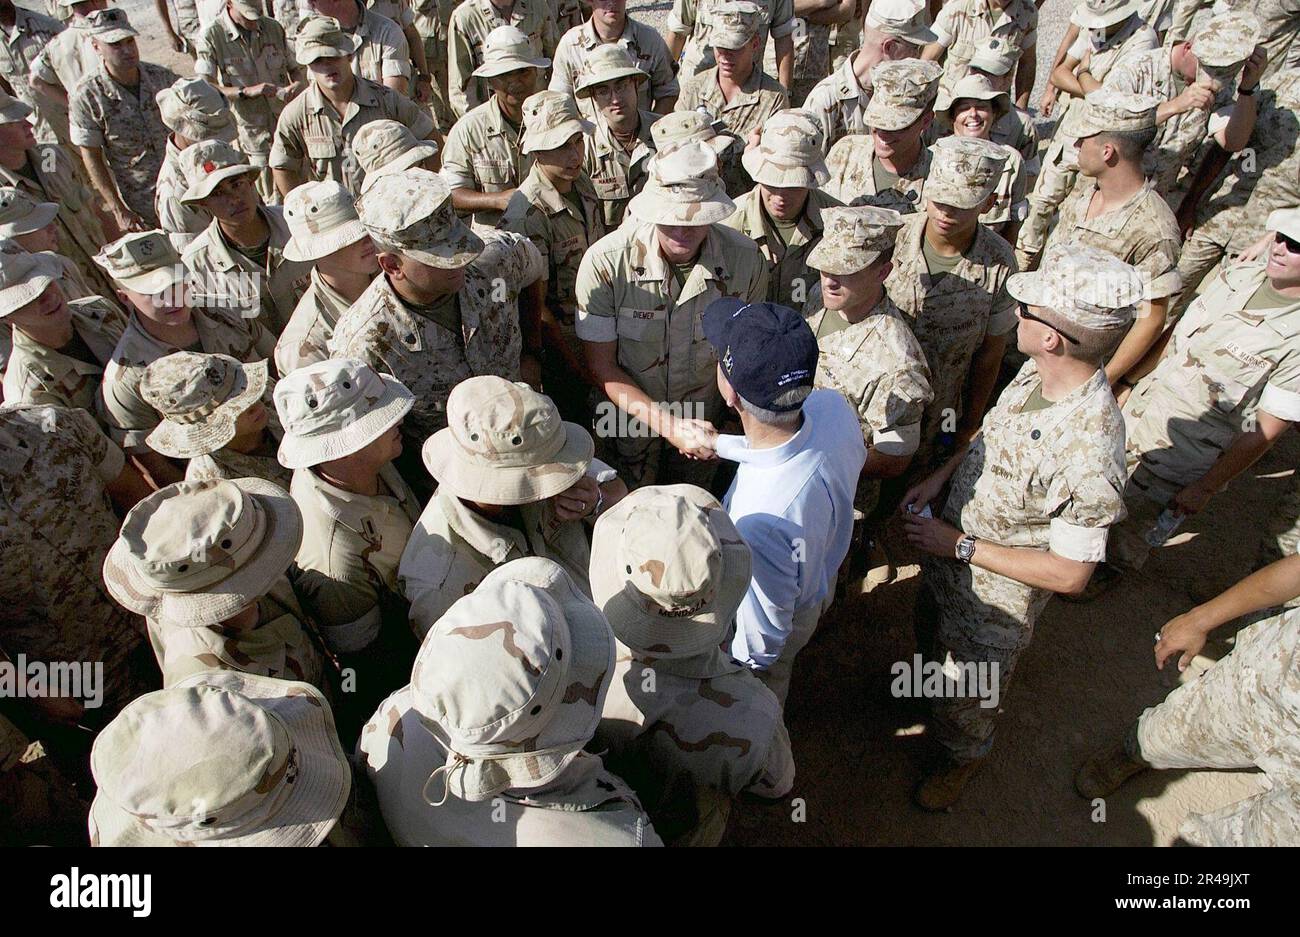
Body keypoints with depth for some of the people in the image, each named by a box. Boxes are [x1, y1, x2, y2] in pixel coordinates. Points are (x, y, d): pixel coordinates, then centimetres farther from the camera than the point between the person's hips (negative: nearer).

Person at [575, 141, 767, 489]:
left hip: (704, 422, 2)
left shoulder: (746, 260, -20)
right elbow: (601, 365, -19)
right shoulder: (605, 262, -26)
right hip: (630, 419, -1)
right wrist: (669, 426, -27)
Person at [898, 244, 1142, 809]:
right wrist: (940, 477, -8)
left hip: (994, 597, -6)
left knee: (964, 698, 22)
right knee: (931, 640, 35)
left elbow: (1070, 573, -29)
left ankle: (963, 758, 54)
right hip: (946, 557, 7)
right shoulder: (1037, 373, -14)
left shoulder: (1090, 449, -37)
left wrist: (960, 546, -26)